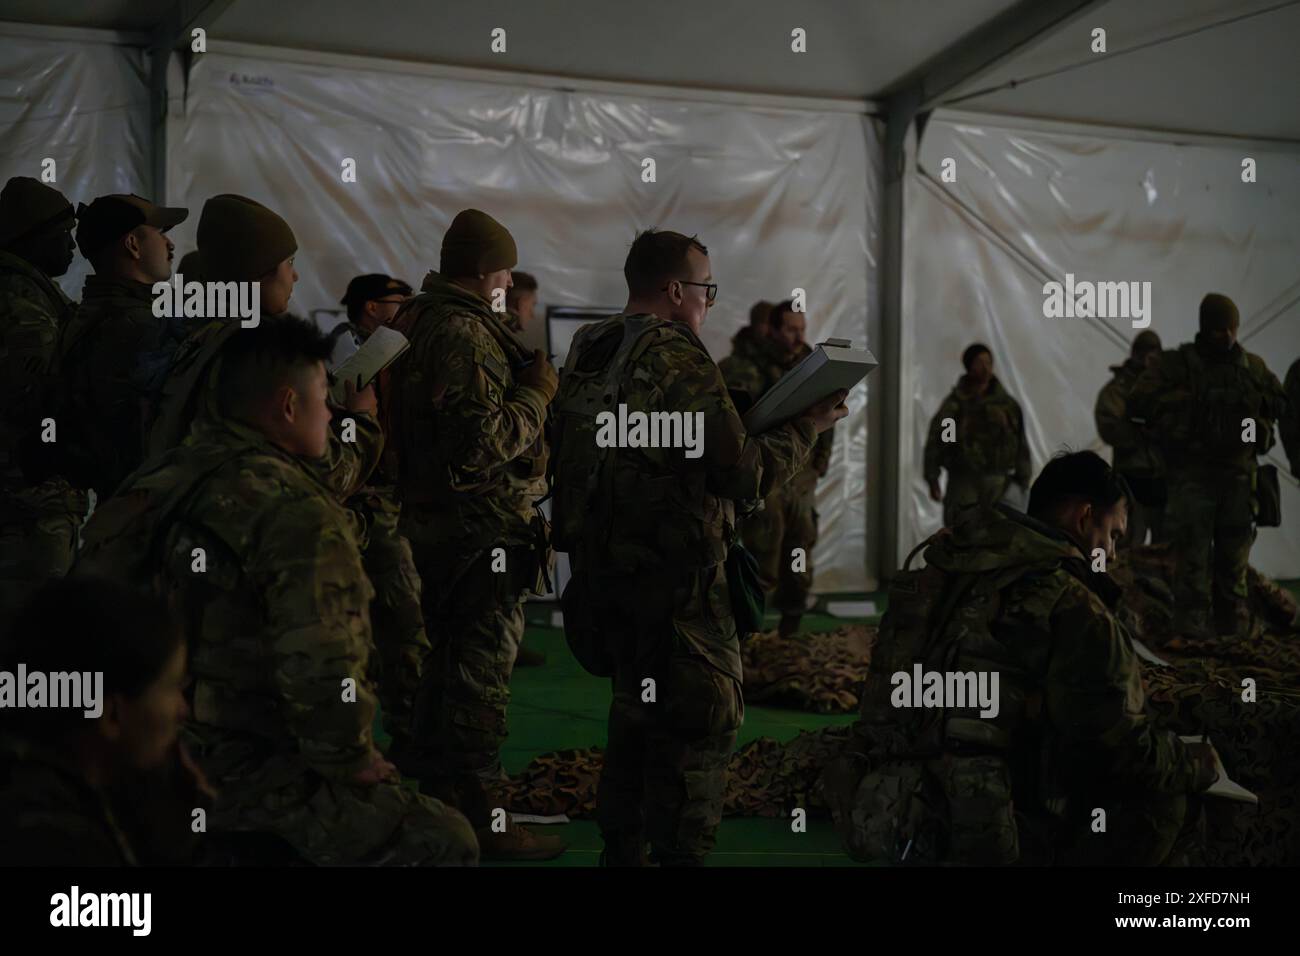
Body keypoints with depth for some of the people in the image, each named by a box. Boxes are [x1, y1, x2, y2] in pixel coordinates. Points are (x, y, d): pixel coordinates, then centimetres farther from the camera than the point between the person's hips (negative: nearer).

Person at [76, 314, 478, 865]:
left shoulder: (160, 479, 4)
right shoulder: (296, 514, -22)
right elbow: (321, 674, -30)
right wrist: (354, 763, -12)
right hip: (241, 775, -9)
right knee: (445, 842, -5)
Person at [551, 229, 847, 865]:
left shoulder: (584, 354, 8)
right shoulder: (679, 361, -17)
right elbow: (745, 474, -19)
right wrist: (807, 428, -2)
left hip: (600, 568, 9)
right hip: (674, 578, -9)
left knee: (638, 710, 21)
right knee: (704, 719, 2)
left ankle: (621, 848, 28)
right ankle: (678, 853, 3)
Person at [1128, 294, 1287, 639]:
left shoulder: (1253, 366, 10)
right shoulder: (1177, 363, -1)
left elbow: (1281, 403, 20)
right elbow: (1139, 402, -10)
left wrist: (1254, 401, 2)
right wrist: (1187, 398, -14)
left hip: (1238, 476, 4)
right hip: (1193, 477, -4)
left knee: (1234, 563, 10)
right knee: (1193, 562, -4)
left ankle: (1235, 636, 18)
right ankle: (1192, 636, 0)